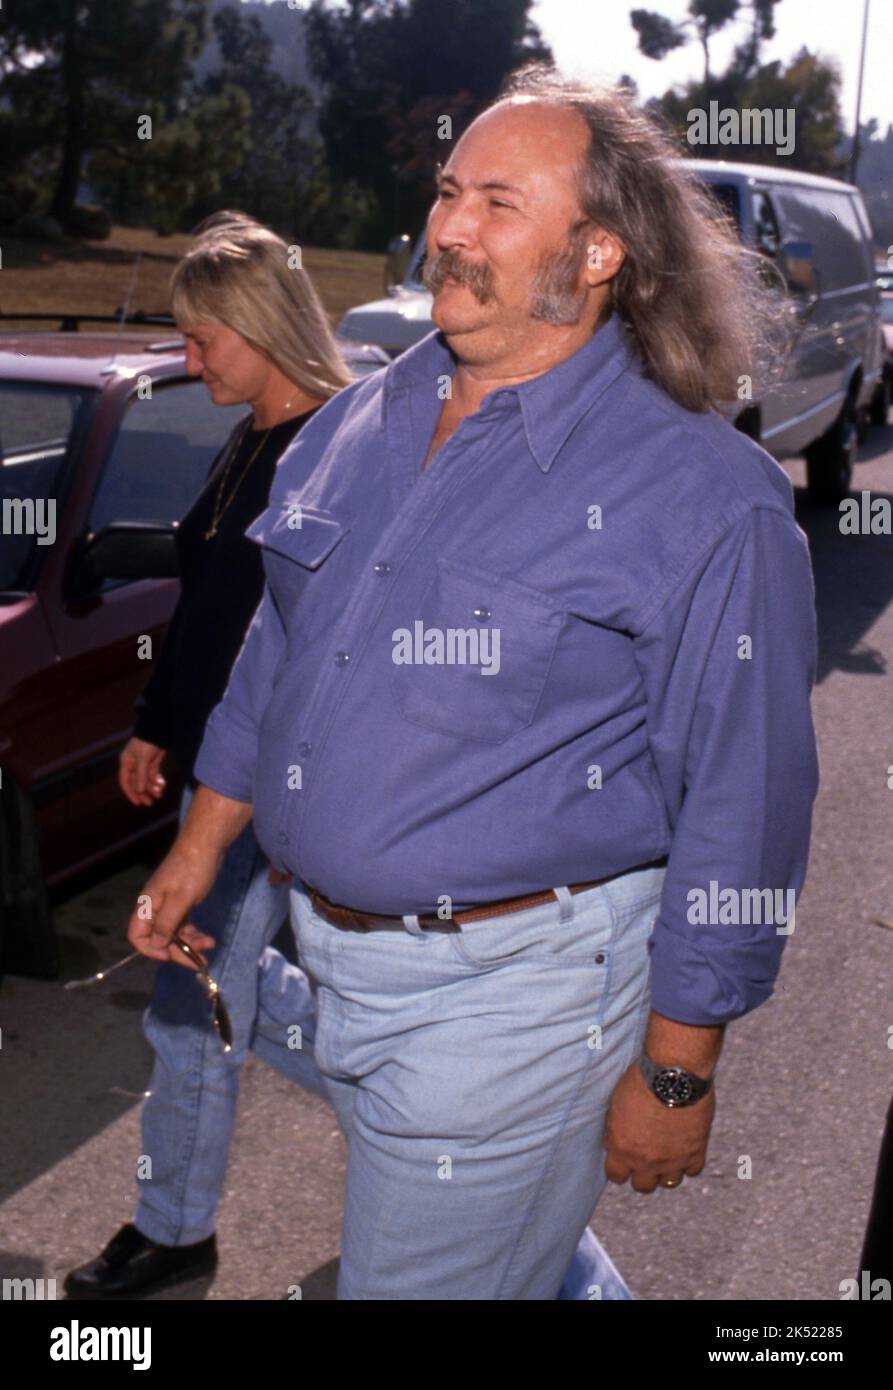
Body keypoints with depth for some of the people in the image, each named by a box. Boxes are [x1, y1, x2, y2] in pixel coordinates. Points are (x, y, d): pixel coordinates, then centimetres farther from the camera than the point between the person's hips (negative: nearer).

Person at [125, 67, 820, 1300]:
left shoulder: (705, 494, -16)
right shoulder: (356, 426, 4)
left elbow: (741, 805, -13)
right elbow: (278, 649, 16)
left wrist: (676, 1072, -10)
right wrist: (201, 843, 16)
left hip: (513, 984, -6)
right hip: (329, 952, 6)